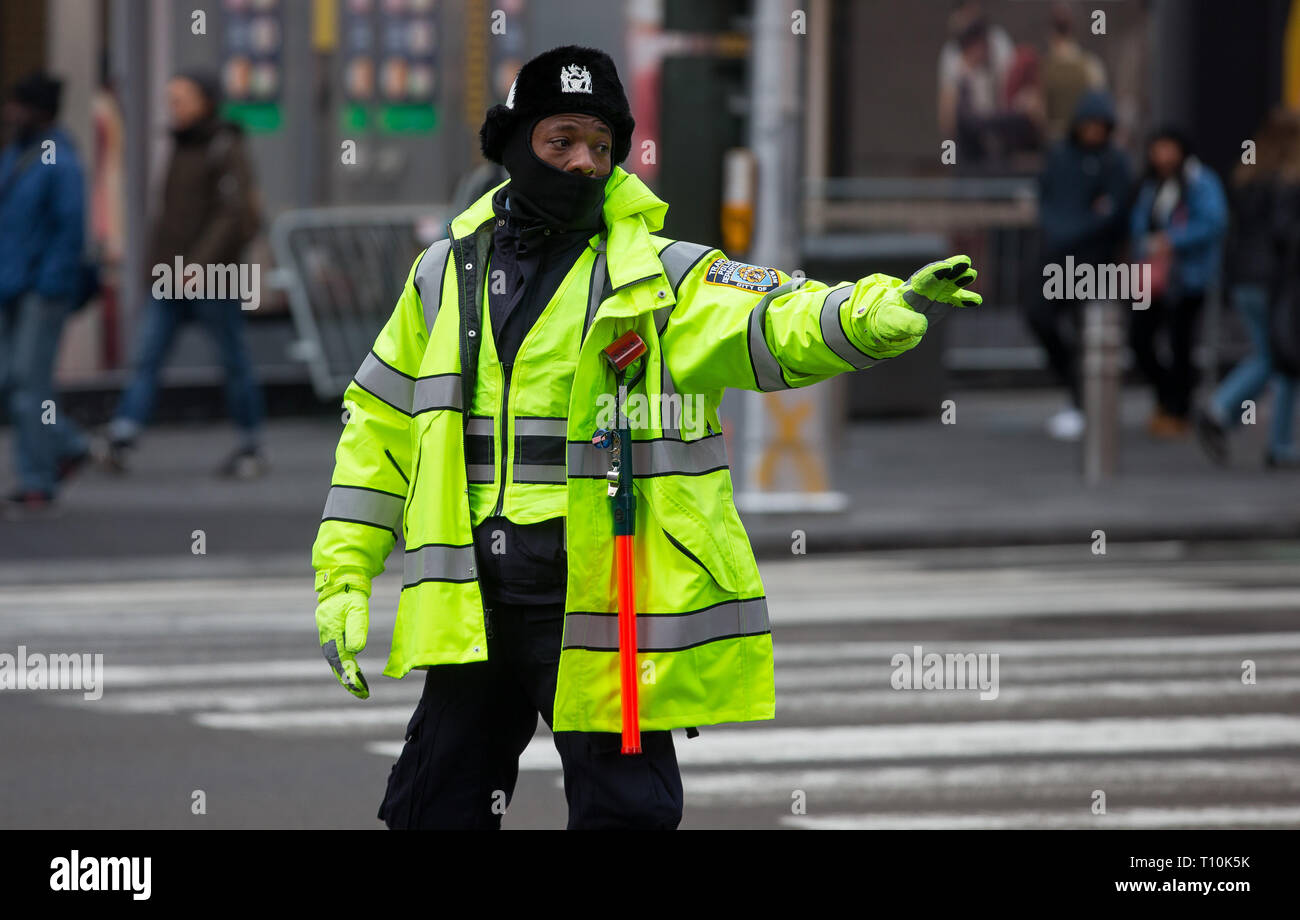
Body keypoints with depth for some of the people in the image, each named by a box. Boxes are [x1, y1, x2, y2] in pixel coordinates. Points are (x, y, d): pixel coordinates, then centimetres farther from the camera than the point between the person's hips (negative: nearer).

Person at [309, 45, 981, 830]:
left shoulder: (659, 278, -2)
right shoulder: (446, 274, 10)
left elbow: (778, 325, -18)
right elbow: (381, 430, 16)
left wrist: (886, 310, -38)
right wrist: (344, 577, 11)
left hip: (603, 609, -3)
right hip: (471, 614, 4)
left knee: (622, 809, -1)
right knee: (434, 809, 10)